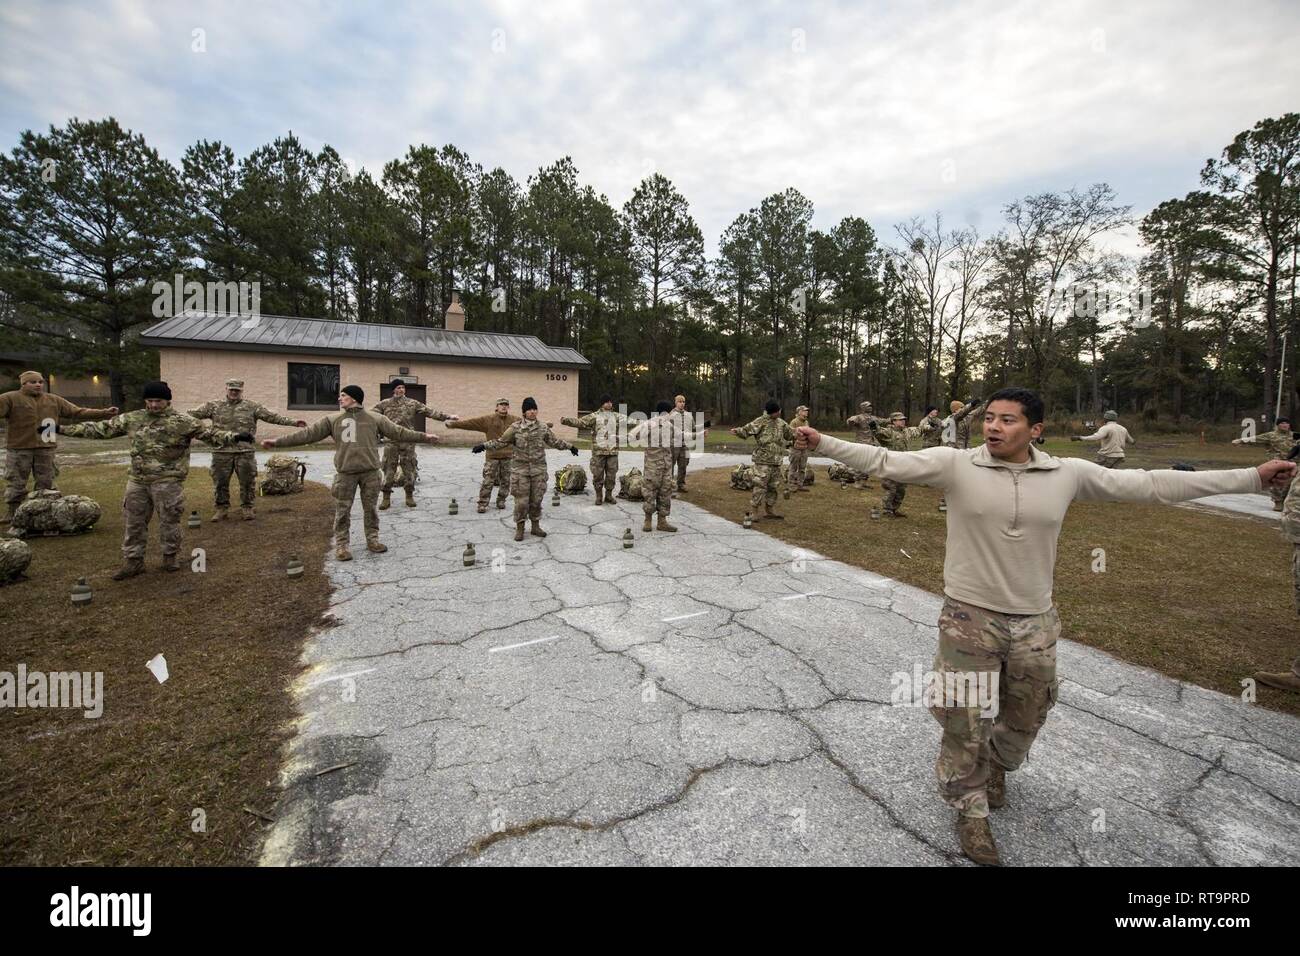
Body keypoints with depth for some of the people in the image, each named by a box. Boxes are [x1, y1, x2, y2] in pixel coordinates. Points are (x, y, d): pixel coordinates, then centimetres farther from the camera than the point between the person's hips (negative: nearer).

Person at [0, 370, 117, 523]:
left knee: (46, 483, 9)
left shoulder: (54, 400, 12)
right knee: (17, 483, 5)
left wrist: (105, 413, 4)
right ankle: (12, 512, 16)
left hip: (46, 449, 3)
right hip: (19, 449, -3)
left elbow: (78, 412, 12)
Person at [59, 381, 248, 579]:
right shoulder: (132, 419, 7)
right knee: (134, 521, 11)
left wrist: (234, 437, -32)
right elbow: (101, 428, 16)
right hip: (137, 481, 5)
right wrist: (63, 429, 16)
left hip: (168, 481, -5)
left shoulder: (182, 422, -7)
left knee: (169, 521, 5)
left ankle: (169, 557, 20)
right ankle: (133, 560, 21)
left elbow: (210, 434, -15)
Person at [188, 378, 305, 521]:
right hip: (221, 452, 1)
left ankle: (246, 508, 17)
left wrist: (293, 422, -13)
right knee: (220, 482, 8)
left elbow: (273, 417, -2)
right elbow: (192, 414, 9)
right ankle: (221, 509, 21)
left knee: (247, 482, 4)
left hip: (245, 452, -1)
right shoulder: (214, 406, 9)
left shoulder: (252, 407, 4)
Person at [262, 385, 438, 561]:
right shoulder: (332, 420, 6)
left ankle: (372, 540, 22)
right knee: (342, 511, 4)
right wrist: (278, 442, -1)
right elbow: (308, 434, 4)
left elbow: (399, 432, 3)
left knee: (370, 508, 9)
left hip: (370, 472, 0)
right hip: (345, 473, 1)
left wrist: (423, 437, -2)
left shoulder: (375, 419, 4)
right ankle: (342, 545, 14)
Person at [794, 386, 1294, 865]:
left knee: (1025, 718, 24)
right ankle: (971, 810, 33)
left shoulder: (1068, 473, -3)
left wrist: (1252, 477, 5)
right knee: (964, 722, 8)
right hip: (970, 617, -3)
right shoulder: (956, 463, -13)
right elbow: (886, 461, -20)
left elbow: (1148, 484, 3)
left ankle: (996, 765, 57)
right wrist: (822, 442, -29)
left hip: (1034, 623, 4)